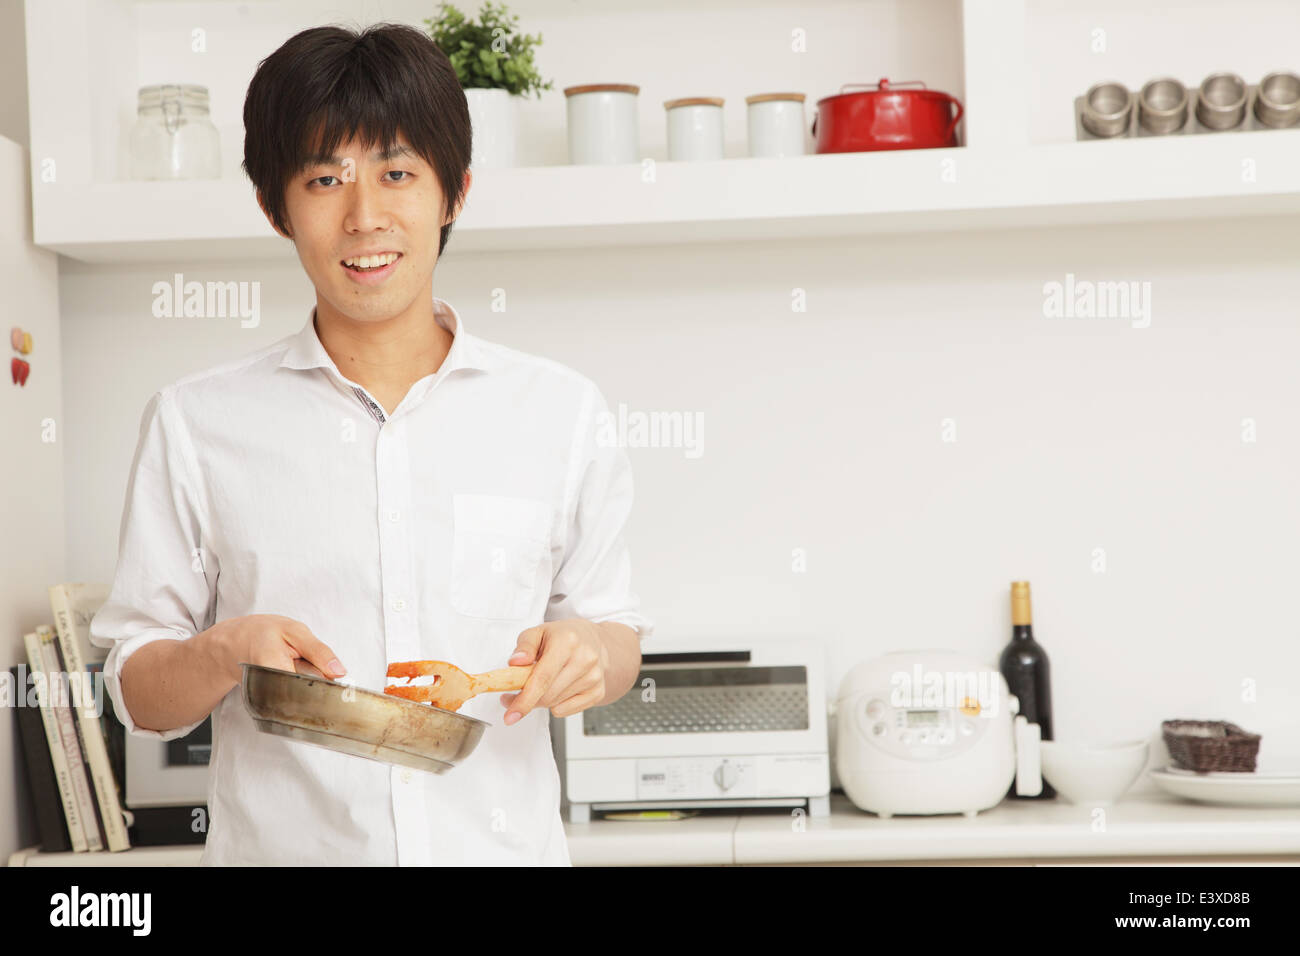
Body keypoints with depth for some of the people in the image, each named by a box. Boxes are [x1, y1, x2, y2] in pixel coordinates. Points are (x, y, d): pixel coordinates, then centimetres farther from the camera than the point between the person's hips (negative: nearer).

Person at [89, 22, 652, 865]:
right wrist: (222, 653, -19)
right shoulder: (195, 424, -2)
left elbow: (616, 630, 7)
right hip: (279, 843, 0)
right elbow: (138, 694, 0)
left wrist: (589, 652, -13)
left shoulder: (563, 412, 0)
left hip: (506, 841, 1)